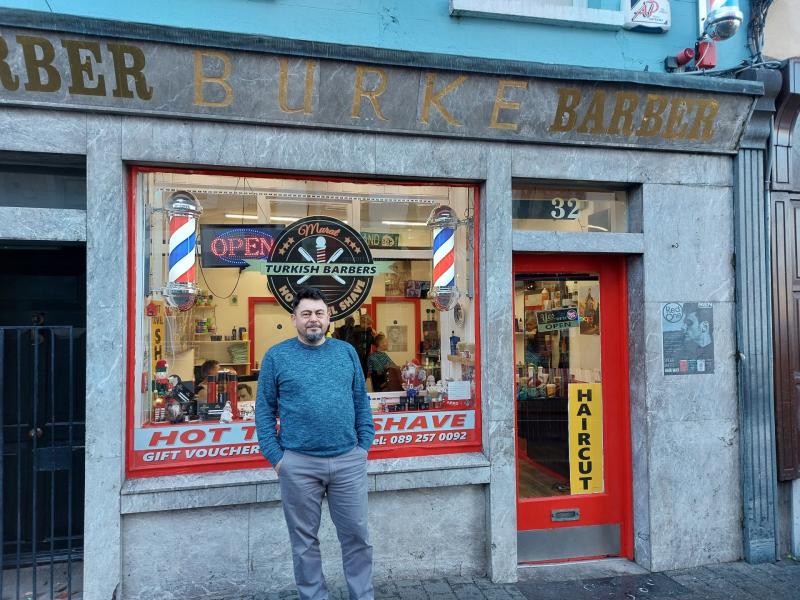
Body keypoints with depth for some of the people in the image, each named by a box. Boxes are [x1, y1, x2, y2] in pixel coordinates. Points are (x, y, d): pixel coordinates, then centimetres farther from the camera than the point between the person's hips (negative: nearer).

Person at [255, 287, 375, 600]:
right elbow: (264, 409, 1)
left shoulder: (347, 351, 7)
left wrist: (364, 445, 4)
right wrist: (275, 456, -4)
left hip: (349, 461, 2)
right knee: (305, 541, 12)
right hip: (298, 465, -2)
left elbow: (361, 401, 11)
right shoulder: (276, 356, 0)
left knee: (357, 537, 11)